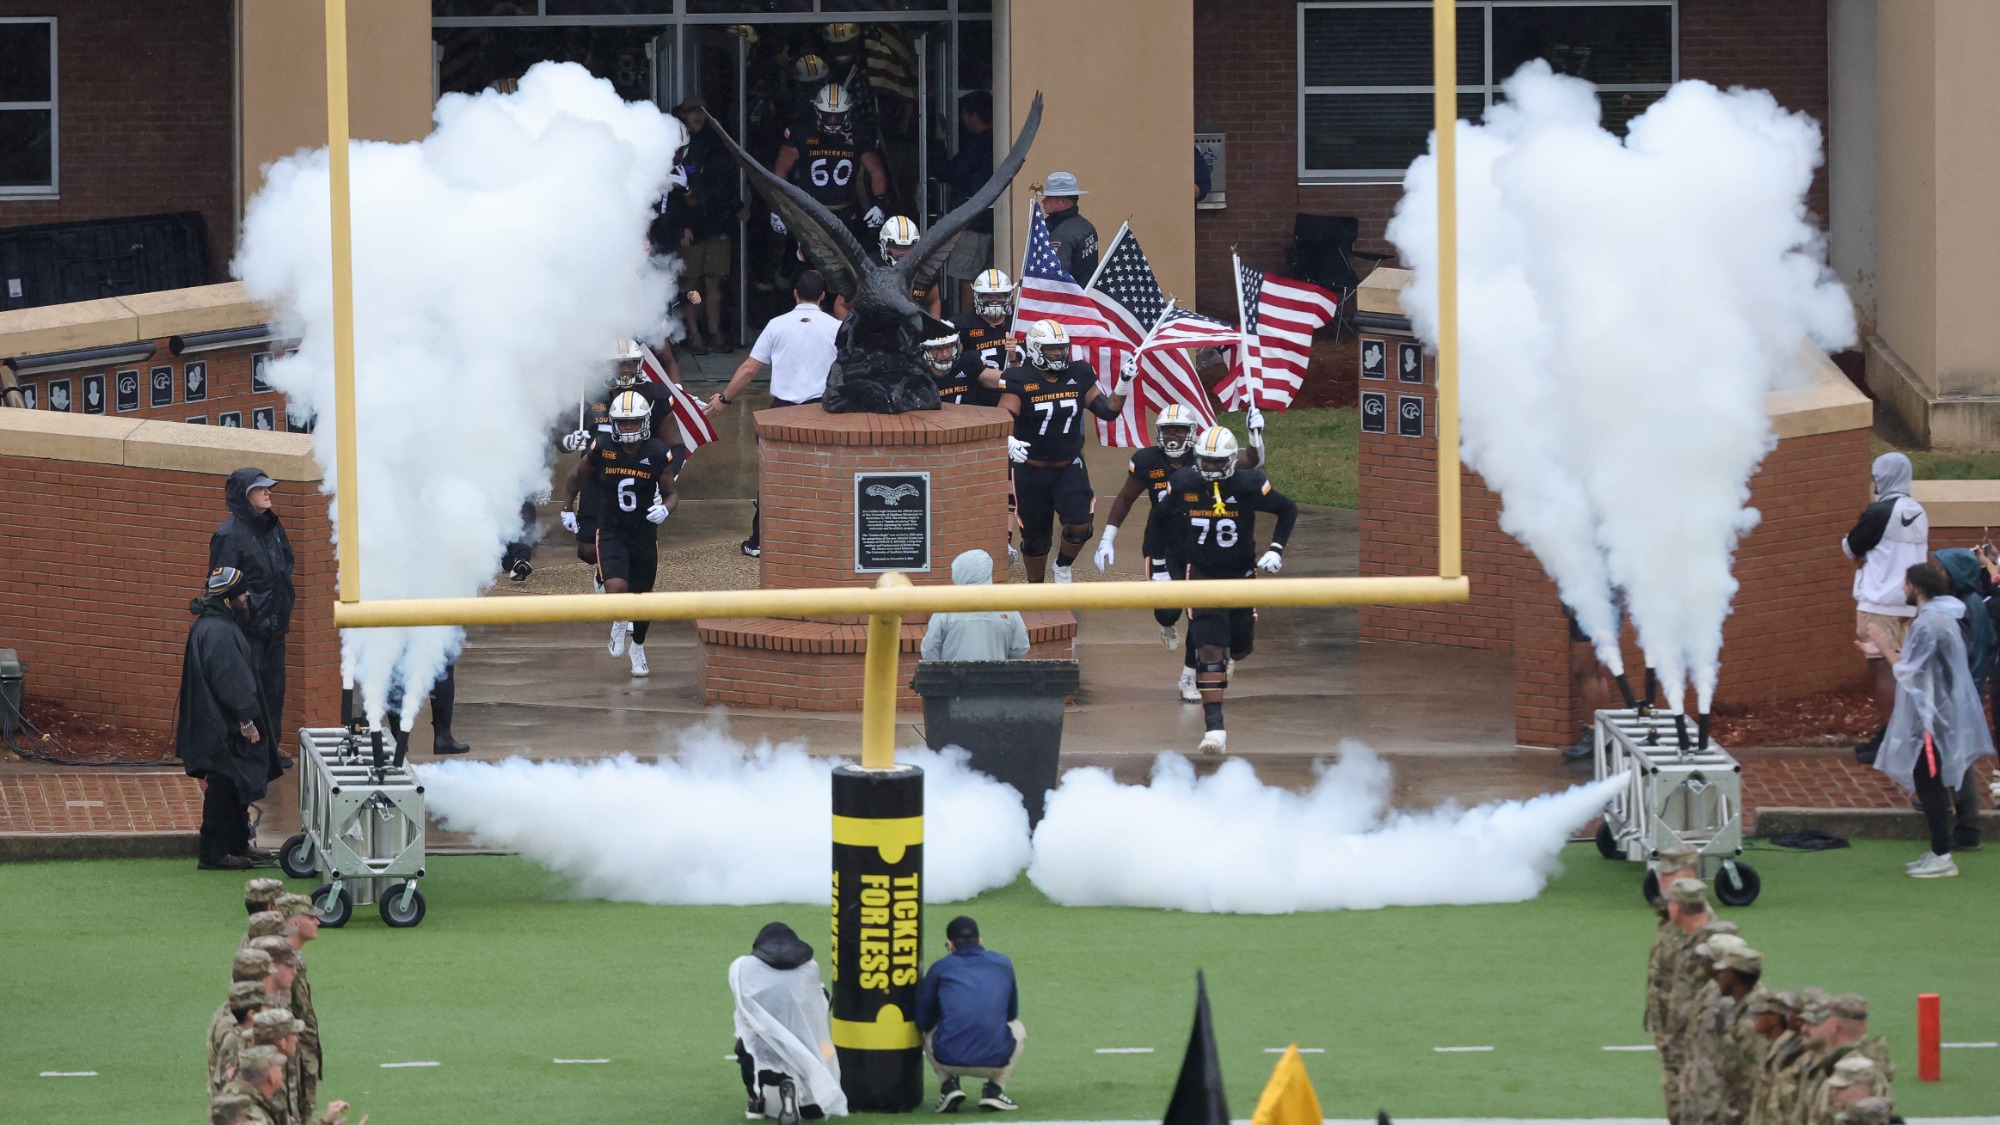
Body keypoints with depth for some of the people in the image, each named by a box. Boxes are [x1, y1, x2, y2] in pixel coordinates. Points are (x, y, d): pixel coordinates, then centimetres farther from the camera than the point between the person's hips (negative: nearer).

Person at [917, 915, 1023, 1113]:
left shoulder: (940, 967, 11)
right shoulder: (1003, 964, 16)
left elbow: (923, 1022, 17)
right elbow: (1011, 1013, 28)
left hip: (948, 1060, 0)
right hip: (995, 1062, 0)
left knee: (929, 1032, 35)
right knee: (1017, 1028, 34)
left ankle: (948, 1085, 10)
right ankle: (995, 1089, 13)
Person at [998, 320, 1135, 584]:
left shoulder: (1078, 376, -2)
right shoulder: (1020, 382, -13)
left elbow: (1107, 411, 3)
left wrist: (1123, 384, -11)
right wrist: (1009, 442, -43)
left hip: (1069, 467, 2)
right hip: (1031, 470, -2)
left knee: (1079, 526, -18)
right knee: (1035, 537, 10)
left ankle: (1063, 566, 14)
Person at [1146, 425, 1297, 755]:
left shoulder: (1249, 486, -14)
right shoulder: (1183, 484, -11)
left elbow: (1288, 510, 2)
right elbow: (1158, 520, 6)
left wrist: (1276, 550, -8)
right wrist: (1159, 566, 5)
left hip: (1241, 573, 1)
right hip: (1201, 575, -1)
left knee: (1241, 647, 12)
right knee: (1209, 650, -15)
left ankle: (1224, 654, 54)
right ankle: (1214, 728, -16)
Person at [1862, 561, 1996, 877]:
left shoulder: (1927, 624, -20)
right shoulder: (1942, 617, 11)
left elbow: (1907, 671, -19)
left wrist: (1886, 646, -8)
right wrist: (1895, 644, 13)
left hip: (1931, 719, -10)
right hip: (1941, 714, 10)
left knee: (1928, 785, -5)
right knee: (1932, 786, 15)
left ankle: (1942, 857, -3)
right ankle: (1938, 851, 21)